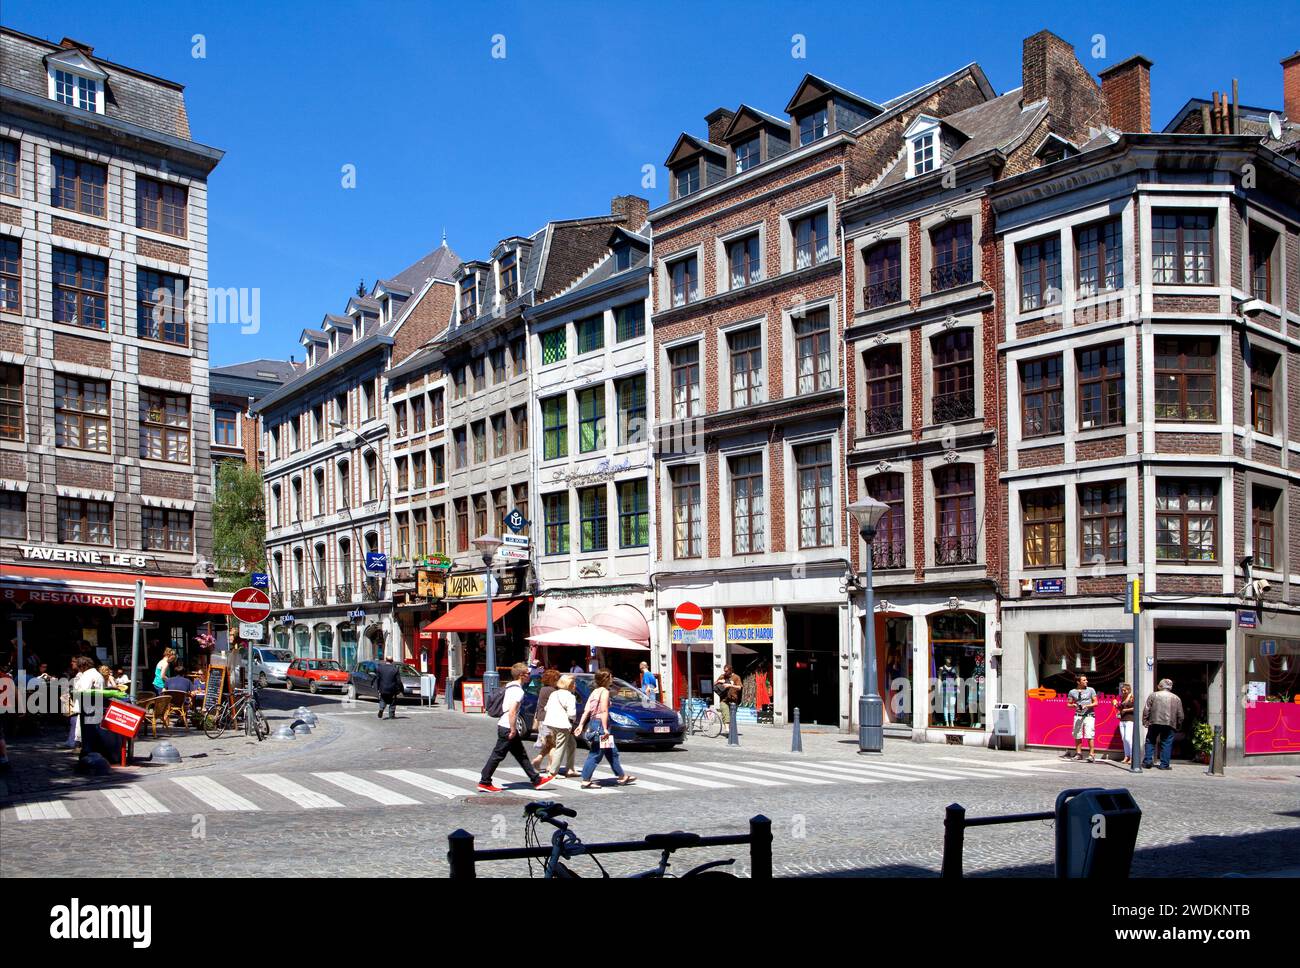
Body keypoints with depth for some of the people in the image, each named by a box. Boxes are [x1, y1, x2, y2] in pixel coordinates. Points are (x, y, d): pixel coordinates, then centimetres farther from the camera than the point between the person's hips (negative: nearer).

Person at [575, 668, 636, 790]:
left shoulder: (595, 691, 14)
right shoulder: (604, 691, -11)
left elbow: (586, 710, 9)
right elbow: (604, 711, -19)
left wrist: (581, 725, 6)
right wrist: (605, 729, -21)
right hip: (600, 723, -10)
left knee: (612, 753, 16)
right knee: (595, 754, -5)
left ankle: (622, 777, 24)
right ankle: (586, 781, -4)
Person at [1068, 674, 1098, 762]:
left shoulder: (1091, 690, 3)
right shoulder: (1072, 692, 6)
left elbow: (1095, 703, 3)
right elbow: (1068, 704, 11)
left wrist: (1087, 706, -13)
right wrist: (1074, 705, -10)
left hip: (1089, 715, -2)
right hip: (1078, 715, 2)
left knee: (1089, 735, -11)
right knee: (1077, 735, 5)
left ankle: (1092, 754, -9)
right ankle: (1078, 753, 16)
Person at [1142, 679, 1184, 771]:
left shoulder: (1153, 695, 6)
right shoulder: (1176, 698, 10)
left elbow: (1146, 710, 1)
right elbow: (1180, 715, 10)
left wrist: (1145, 722, 6)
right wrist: (1178, 727, 18)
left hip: (1154, 722, 0)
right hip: (1169, 724, 1)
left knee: (1150, 742, 10)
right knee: (1166, 744, 6)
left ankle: (1147, 762, 4)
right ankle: (1164, 764, 3)